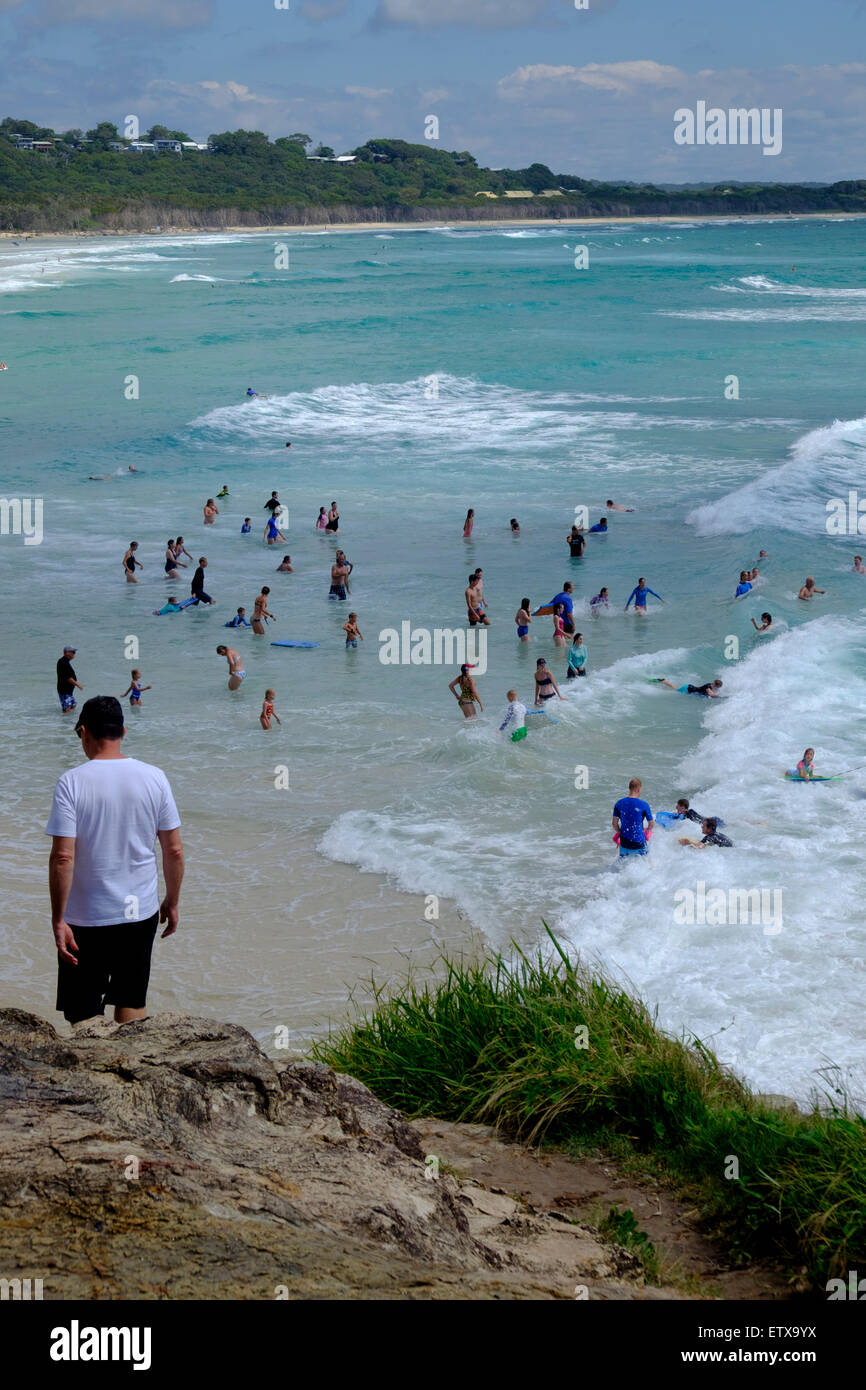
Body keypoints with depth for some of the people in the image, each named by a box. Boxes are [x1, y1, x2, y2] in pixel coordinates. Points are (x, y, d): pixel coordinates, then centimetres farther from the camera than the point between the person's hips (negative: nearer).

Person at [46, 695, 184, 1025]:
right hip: (141, 912, 3)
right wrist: (172, 902, 13)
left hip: (86, 918, -3)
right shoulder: (154, 777, -4)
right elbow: (174, 851, 0)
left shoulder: (72, 782, -13)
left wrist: (58, 920, -10)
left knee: (85, 1016, 9)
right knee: (132, 1004, 18)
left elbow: (63, 857, -17)